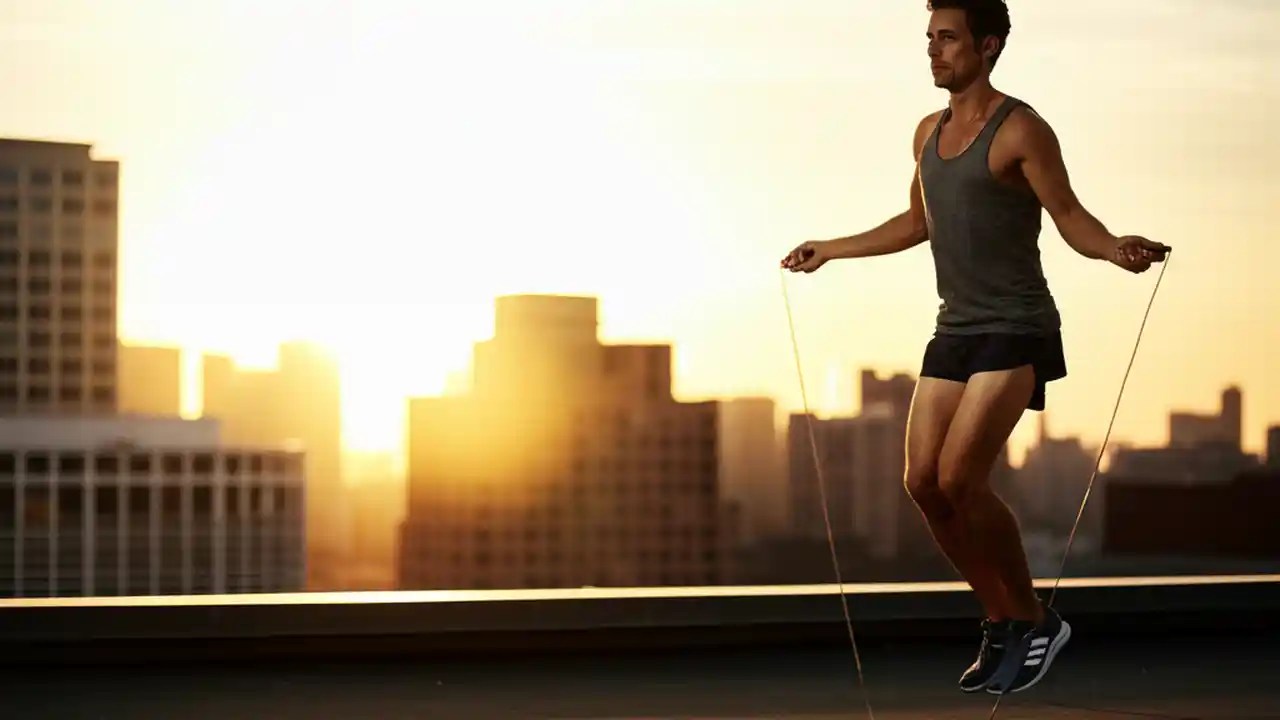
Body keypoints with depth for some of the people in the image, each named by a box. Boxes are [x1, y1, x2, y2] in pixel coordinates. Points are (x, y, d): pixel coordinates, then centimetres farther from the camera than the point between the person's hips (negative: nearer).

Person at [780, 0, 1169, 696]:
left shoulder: (1020, 130, -9)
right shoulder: (929, 133, 14)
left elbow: (1070, 216, -12)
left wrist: (1117, 249, -33)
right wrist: (830, 250, 34)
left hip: (1015, 332, -8)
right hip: (954, 330, 8)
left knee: (960, 480, -17)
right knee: (923, 482, 0)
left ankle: (1036, 620, 1)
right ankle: (1002, 621, 14)